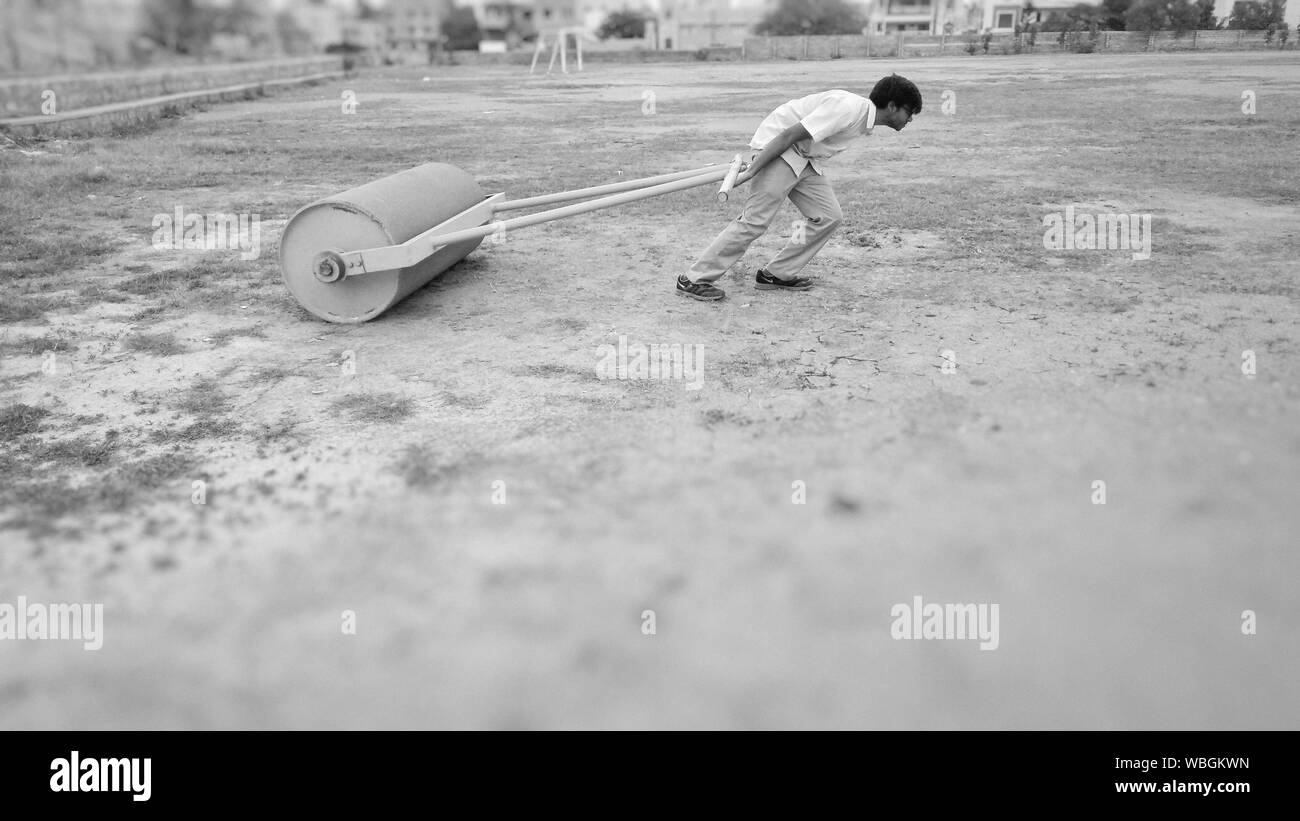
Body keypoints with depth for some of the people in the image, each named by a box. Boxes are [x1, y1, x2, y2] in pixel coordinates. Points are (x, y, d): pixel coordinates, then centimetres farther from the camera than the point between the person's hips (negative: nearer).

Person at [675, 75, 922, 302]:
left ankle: (777, 274, 11)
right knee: (755, 221, -15)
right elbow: (789, 135, -25)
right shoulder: (848, 108, -23)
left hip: (805, 159, 10)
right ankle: (694, 280, -10)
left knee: (829, 216, 4)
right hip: (778, 152, -10)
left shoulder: (864, 116, 8)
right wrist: (751, 172, -23)